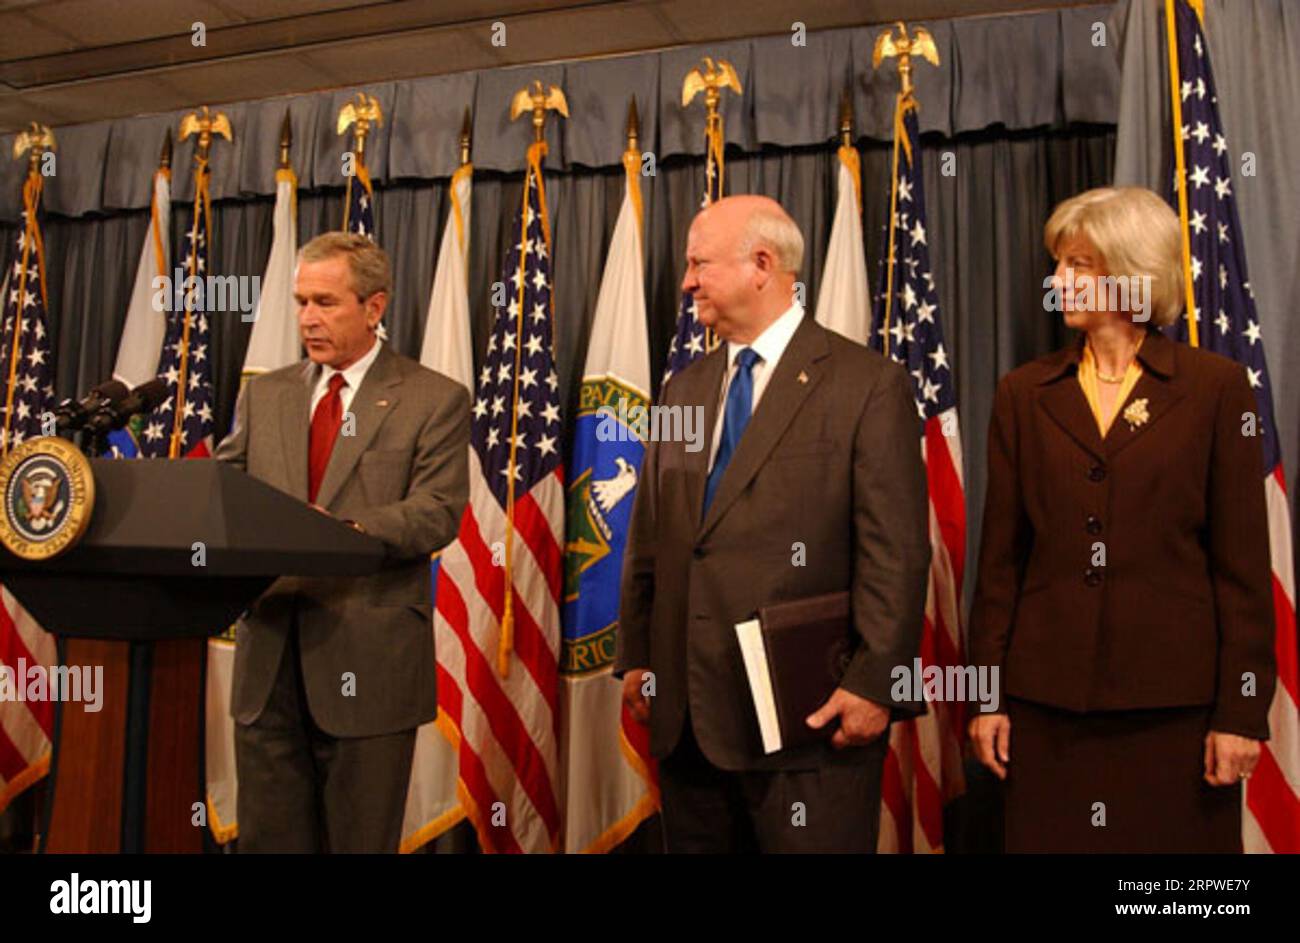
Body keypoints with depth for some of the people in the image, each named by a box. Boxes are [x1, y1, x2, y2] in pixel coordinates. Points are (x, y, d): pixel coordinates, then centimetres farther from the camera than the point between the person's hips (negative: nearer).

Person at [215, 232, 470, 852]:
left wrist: (346, 532, -27)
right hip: (268, 657, 4)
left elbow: (438, 511, -11)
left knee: (360, 841, 8)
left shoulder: (434, 401, -1)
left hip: (367, 661, -4)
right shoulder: (263, 395, 14)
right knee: (267, 837, 12)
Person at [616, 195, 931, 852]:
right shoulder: (683, 389, 13)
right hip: (686, 711, 6)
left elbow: (896, 553, -10)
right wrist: (636, 656, 10)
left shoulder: (868, 385, -6)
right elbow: (648, 538, 14)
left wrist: (875, 682, -14)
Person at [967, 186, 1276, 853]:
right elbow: (1000, 556, 6)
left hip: (1175, 697, -2)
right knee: (1051, 838, 9)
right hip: (1049, 696, 2)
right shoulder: (1024, 394, 6)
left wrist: (1242, 710, -5)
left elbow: (1243, 563, -1)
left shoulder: (1215, 387, 0)